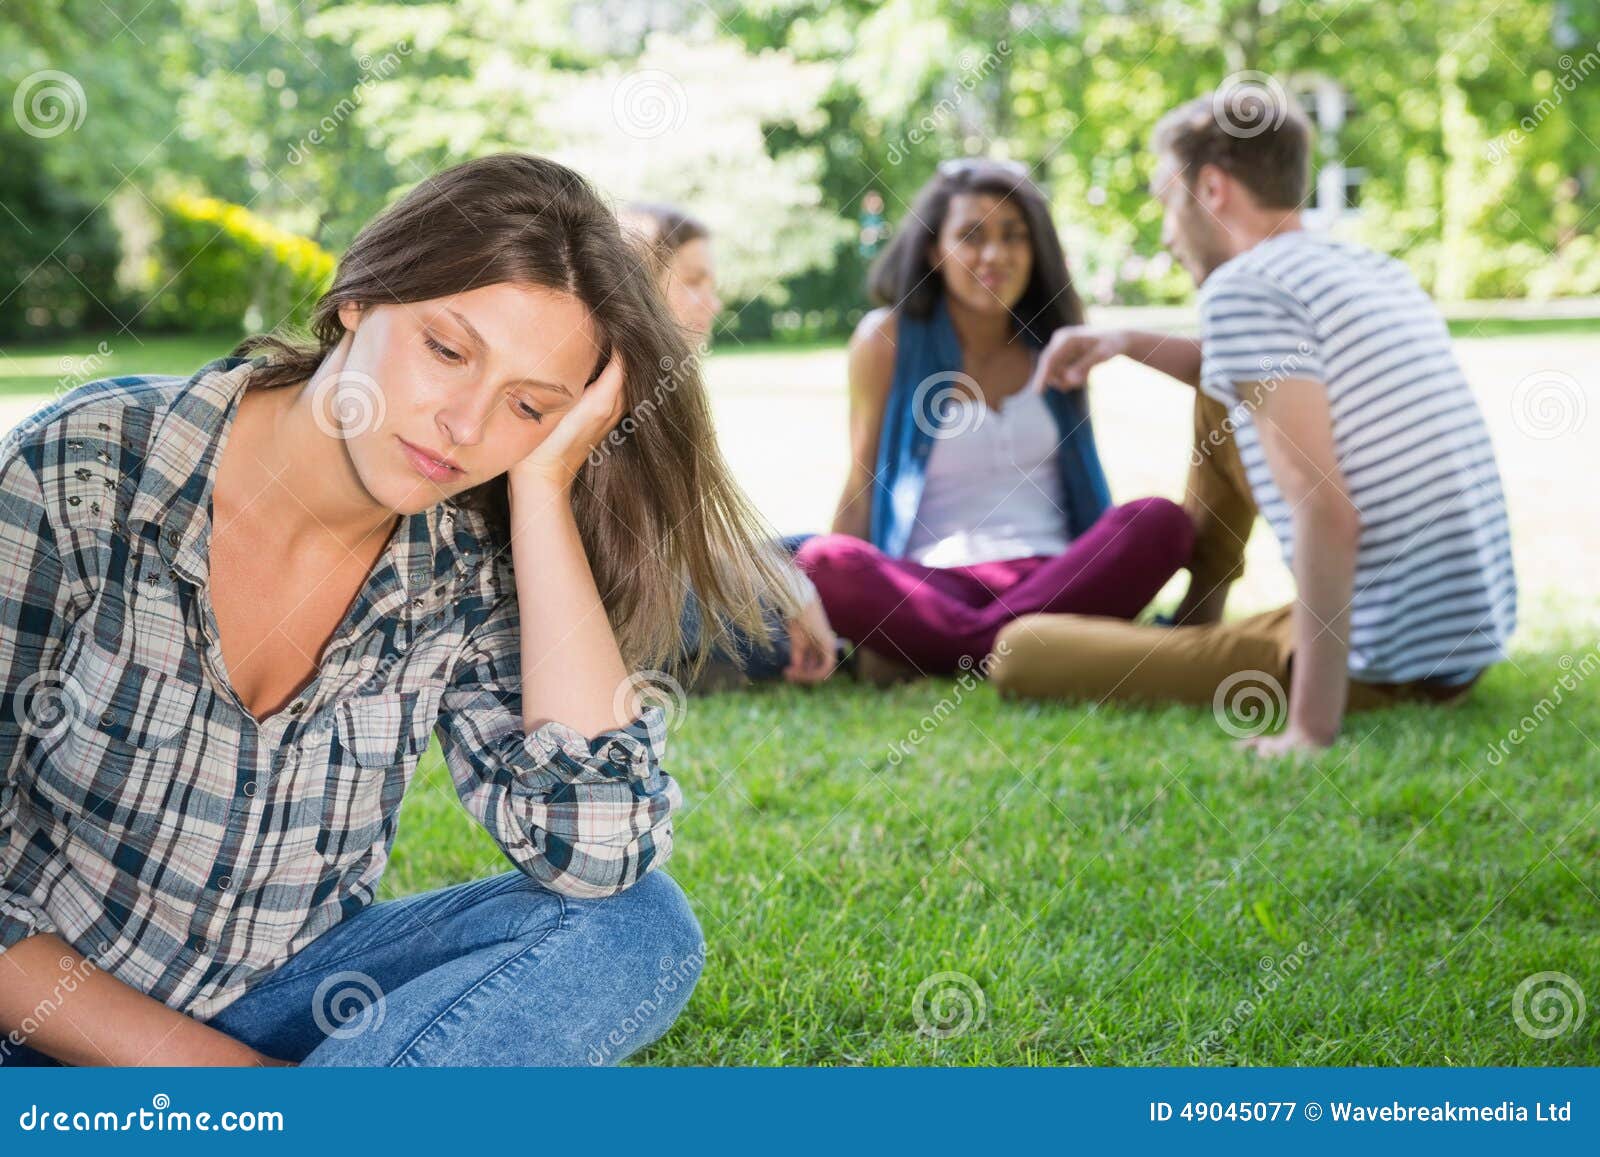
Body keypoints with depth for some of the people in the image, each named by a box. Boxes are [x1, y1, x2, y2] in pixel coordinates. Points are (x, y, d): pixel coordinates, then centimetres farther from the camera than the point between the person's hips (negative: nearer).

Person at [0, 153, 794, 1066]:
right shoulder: (76, 476, -15)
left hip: (283, 1007, 4)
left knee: (639, 930, -21)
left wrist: (540, 487, -19)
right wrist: (193, 1063, -21)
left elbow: (596, 850, -22)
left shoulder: (463, 574, -6)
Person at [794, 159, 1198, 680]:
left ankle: (937, 654, -33)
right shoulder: (889, 338, 5)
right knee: (818, 562, -32)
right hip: (930, 581, -3)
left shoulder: (1053, 339, 14)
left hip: (1050, 577, 3)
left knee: (1162, 520, -27)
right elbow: (862, 485, 6)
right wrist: (832, 612, -6)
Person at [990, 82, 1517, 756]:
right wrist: (1128, 344, 21)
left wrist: (1312, 728, -24)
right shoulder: (1377, 271, 11)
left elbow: (1325, 512, -24)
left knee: (1020, 649, -7)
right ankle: (1199, 621, 31)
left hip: (1384, 667, -9)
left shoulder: (1244, 287, -15)